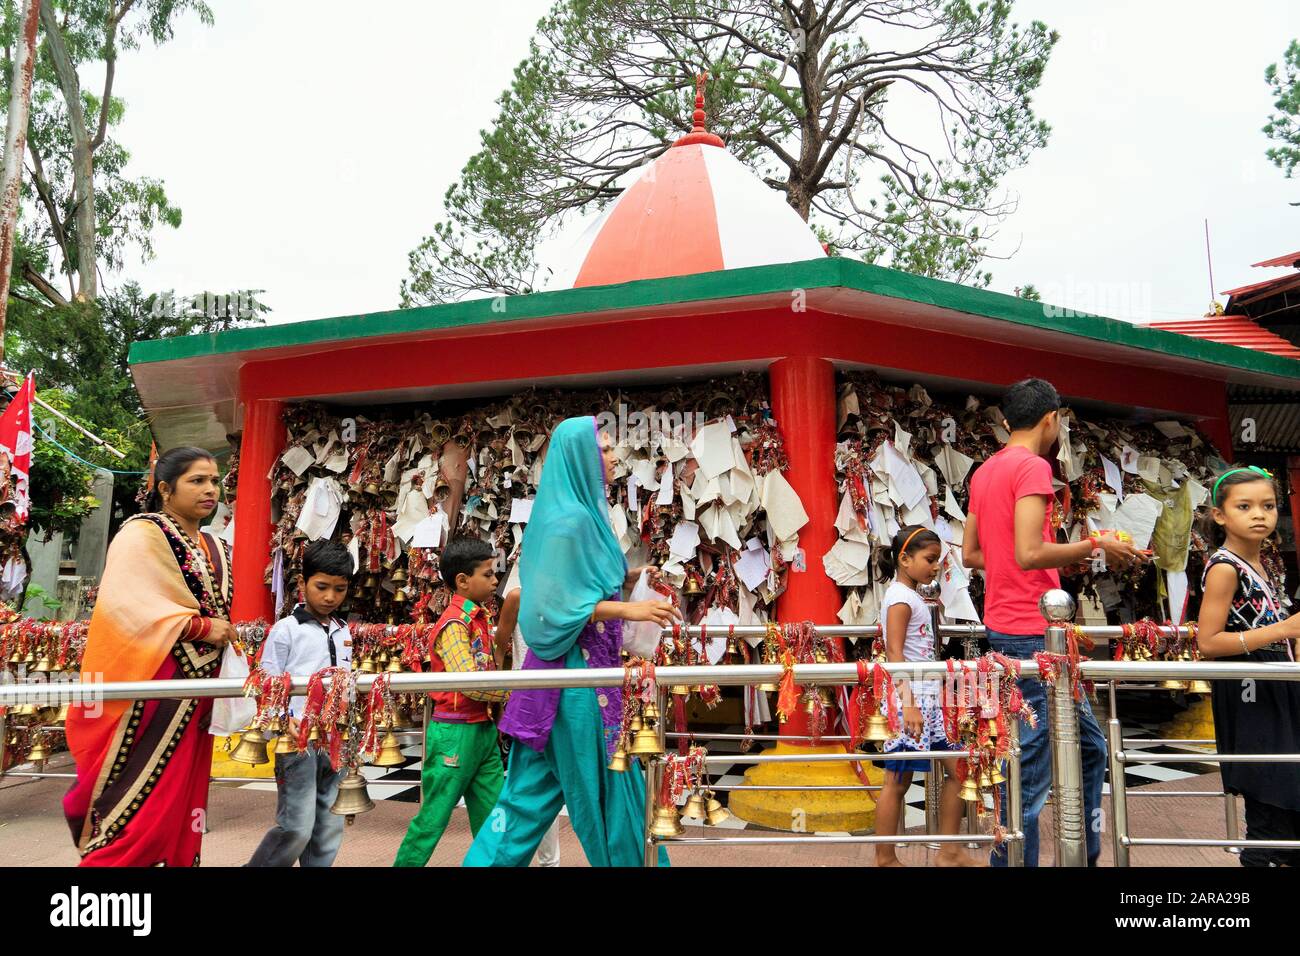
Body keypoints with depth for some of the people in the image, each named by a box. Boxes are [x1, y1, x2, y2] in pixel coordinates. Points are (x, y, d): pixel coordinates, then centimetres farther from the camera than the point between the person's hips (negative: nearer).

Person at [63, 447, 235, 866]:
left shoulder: (214, 549, 16)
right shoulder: (141, 534, -8)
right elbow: (126, 603, -21)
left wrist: (227, 635, 3)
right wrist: (200, 627, -19)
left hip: (195, 689, 7)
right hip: (150, 682, -7)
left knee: (180, 796, 12)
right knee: (139, 798, -4)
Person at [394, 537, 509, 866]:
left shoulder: (481, 617, 9)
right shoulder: (454, 623, -16)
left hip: (484, 728, 8)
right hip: (456, 732, -8)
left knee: (492, 817, 11)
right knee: (434, 816, 4)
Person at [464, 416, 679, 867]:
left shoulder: (582, 513, 12)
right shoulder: (571, 519, -17)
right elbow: (556, 606, -20)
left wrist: (625, 581, 16)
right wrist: (626, 609, -23)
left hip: (580, 663, 9)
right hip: (578, 668, -9)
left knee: (535, 790, 14)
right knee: (605, 786, 5)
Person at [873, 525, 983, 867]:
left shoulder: (912, 596, 16)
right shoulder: (900, 597, -12)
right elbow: (894, 654, -19)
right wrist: (908, 704, -24)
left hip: (929, 698, 10)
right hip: (910, 698, -10)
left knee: (957, 768, 11)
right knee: (898, 781, -1)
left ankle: (949, 852, 20)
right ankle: (885, 859, 9)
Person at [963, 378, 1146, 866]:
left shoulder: (985, 471, 14)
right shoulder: (1033, 467, -12)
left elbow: (970, 555, 17)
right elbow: (1028, 554, -22)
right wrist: (1094, 545, -8)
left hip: (1003, 627, 10)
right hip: (1033, 632, -10)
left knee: (1089, 746, 19)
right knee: (1033, 766, -1)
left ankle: (1085, 856, 27)